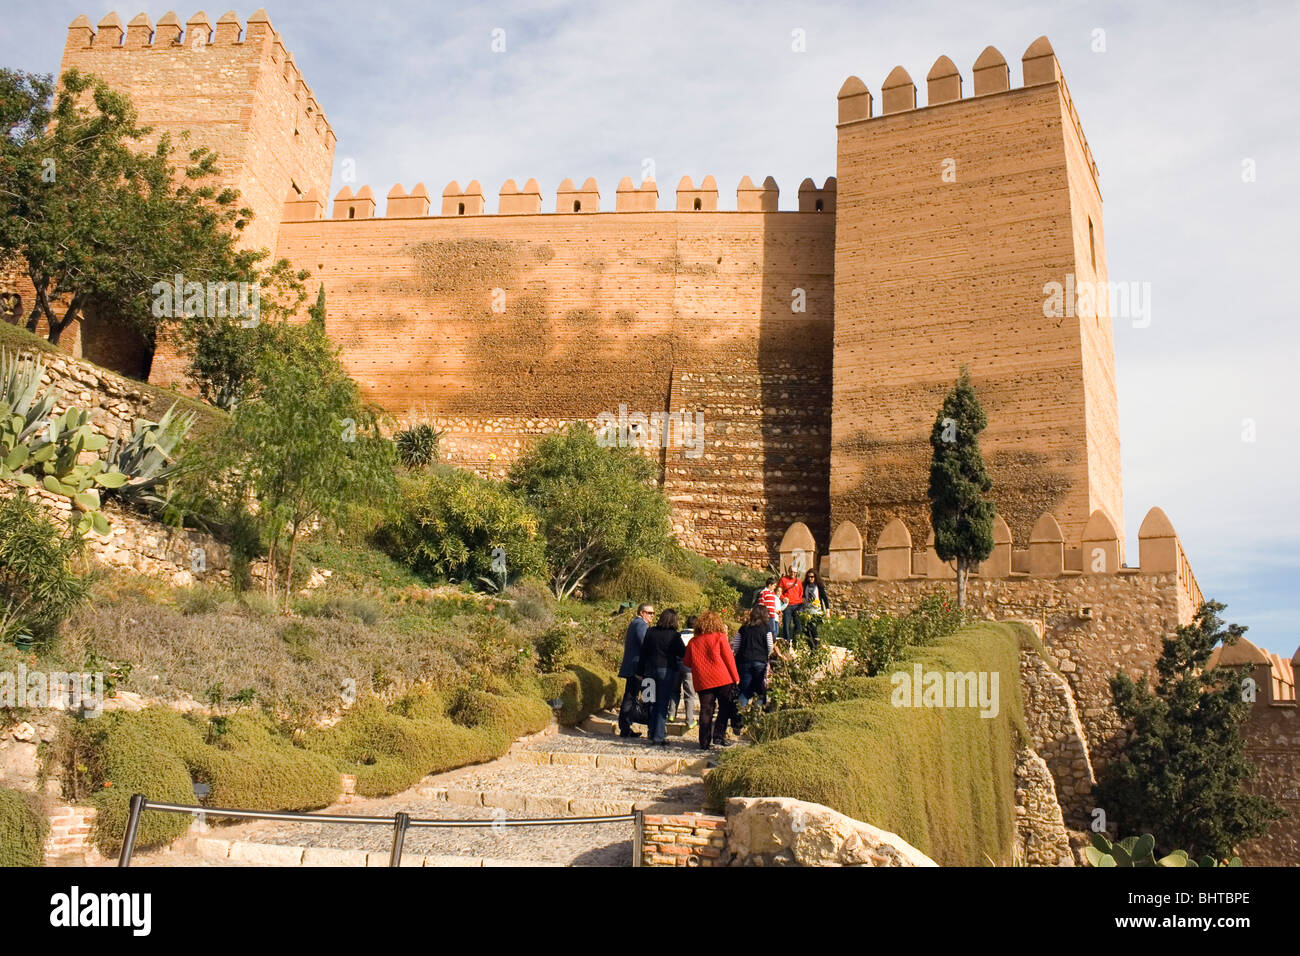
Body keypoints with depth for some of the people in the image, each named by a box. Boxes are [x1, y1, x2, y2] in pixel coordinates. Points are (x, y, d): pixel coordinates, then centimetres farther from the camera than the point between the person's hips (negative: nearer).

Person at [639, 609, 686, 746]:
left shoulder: (650, 632, 3)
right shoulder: (674, 635, -9)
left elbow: (643, 652, 7)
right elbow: (683, 653, -5)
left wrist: (643, 672, 13)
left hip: (650, 670, 4)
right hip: (667, 670, -4)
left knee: (653, 704, 15)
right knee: (663, 705, 0)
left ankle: (653, 734, 22)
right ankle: (658, 738, -2)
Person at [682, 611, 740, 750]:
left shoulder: (693, 641, 8)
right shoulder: (719, 637, -1)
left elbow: (687, 662, 14)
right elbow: (729, 658, -2)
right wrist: (735, 677, 3)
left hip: (702, 681, 3)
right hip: (722, 679, -3)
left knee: (705, 711, 6)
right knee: (725, 708, 9)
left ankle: (704, 742, 4)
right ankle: (718, 736, 0)